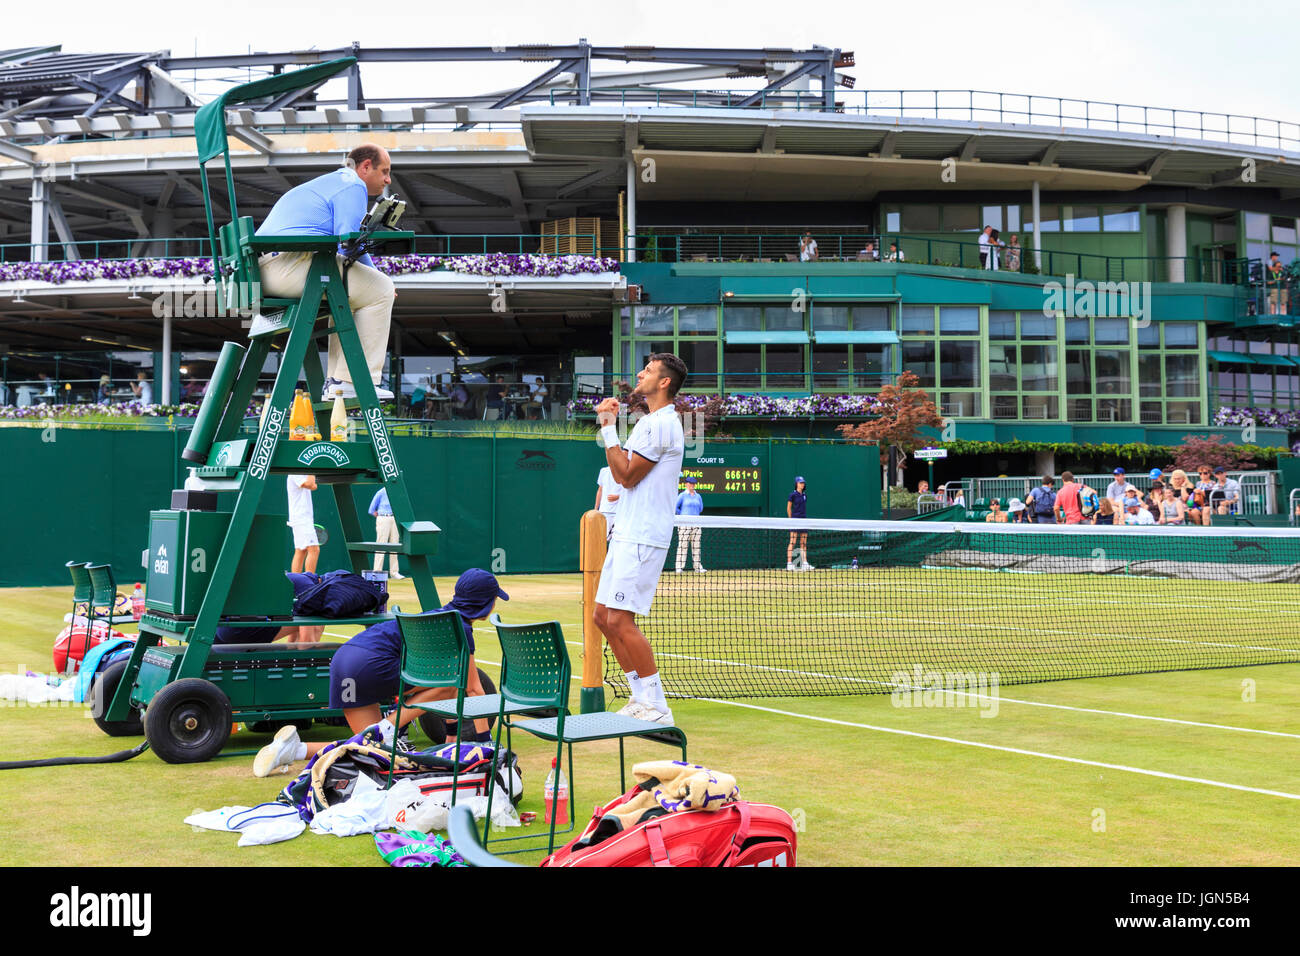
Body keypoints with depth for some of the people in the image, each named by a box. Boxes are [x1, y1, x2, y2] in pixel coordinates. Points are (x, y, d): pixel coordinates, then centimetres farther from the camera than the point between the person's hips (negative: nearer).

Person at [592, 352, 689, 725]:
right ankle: (642, 698, 17)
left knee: (621, 621, -13)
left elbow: (626, 476, -14)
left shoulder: (661, 423, -13)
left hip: (642, 537, -10)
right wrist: (608, 426, 14)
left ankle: (657, 708, -5)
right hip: (627, 533, 10)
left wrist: (609, 429, -10)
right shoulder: (648, 421, 19)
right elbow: (622, 472, 20)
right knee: (602, 616, 10)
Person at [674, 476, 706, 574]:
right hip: (684, 522, -5)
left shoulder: (698, 496, 14)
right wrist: (681, 515, 1)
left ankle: (698, 566, 9)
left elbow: (701, 508, 26)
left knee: (696, 545, 5)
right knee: (683, 544, -9)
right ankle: (679, 567, -8)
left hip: (696, 522, 5)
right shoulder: (682, 495, 0)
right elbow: (674, 506, -4)